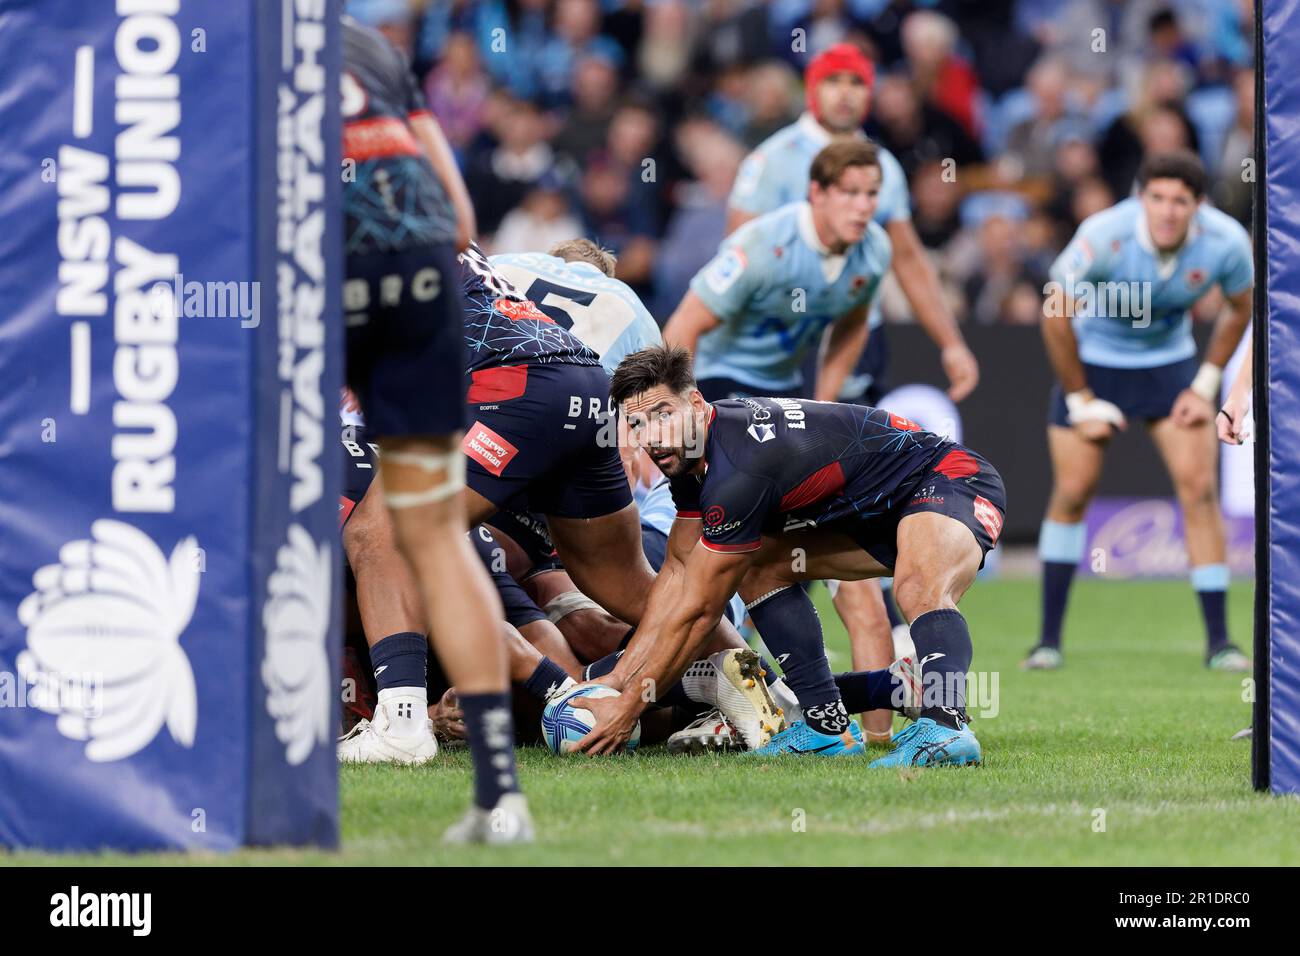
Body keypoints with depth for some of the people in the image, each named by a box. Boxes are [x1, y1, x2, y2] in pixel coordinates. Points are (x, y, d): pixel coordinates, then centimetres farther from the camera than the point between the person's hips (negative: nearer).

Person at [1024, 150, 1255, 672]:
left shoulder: (1225, 242, -22)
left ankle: (1218, 641, -4)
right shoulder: (1103, 236, -31)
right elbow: (1055, 315, -18)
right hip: (1093, 360, -2)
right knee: (1071, 493, -6)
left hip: (1170, 362, 2)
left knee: (1200, 490, -9)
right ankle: (1049, 639, 5)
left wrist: (1205, 385, -3)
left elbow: (1240, 307, 1)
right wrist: (1081, 401, -12)